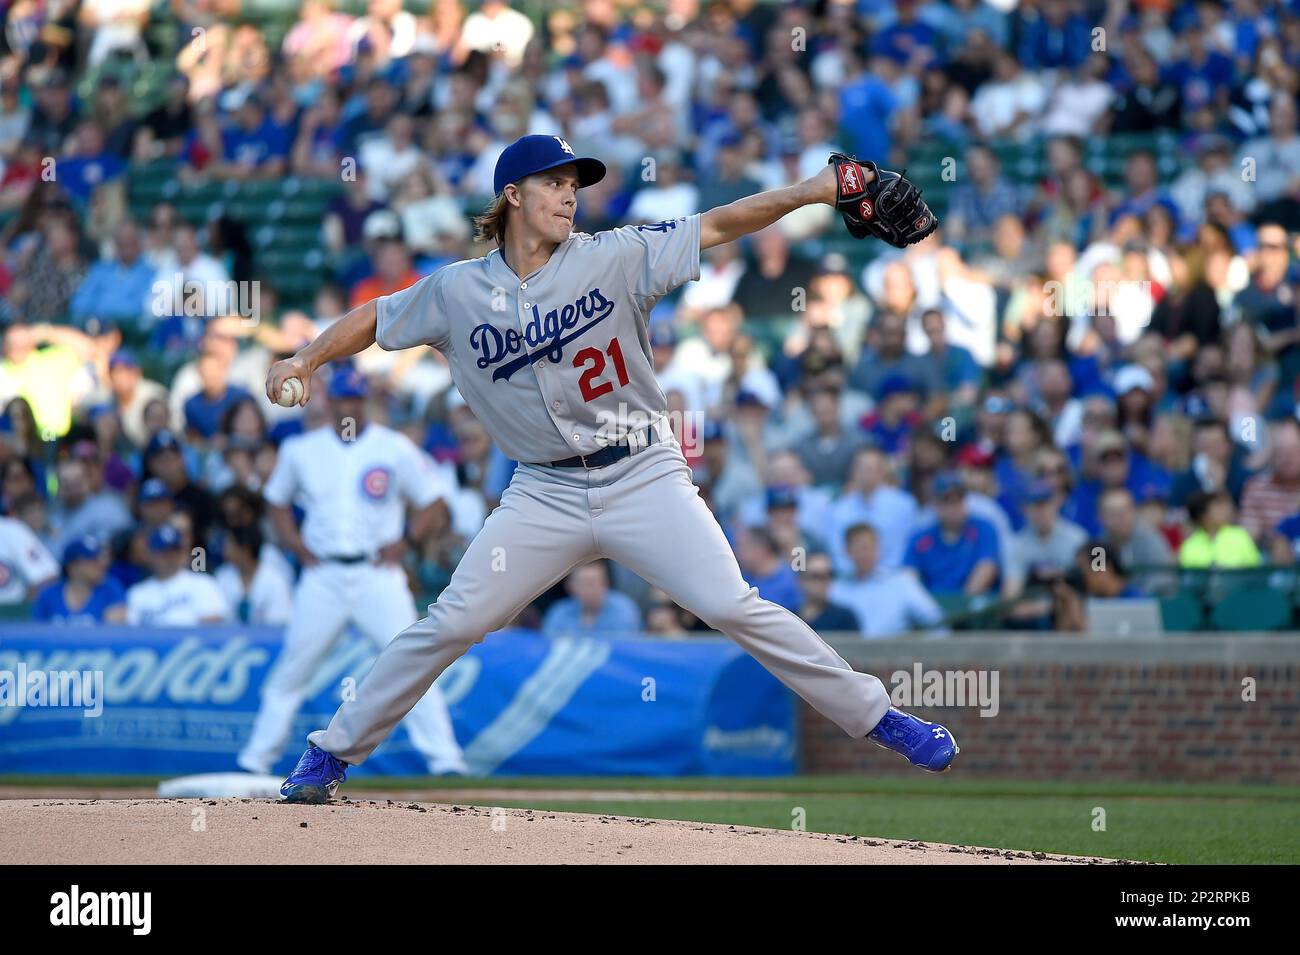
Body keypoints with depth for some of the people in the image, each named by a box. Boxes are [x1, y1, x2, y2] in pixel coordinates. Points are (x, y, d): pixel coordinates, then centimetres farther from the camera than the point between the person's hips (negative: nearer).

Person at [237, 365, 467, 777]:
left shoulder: (396, 449, 0)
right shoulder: (301, 450, 7)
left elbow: (434, 505, 4)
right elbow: (277, 502, 20)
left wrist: (404, 540, -10)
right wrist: (296, 545, 4)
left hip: (377, 574, -2)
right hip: (322, 577, 2)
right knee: (291, 669, 4)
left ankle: (444, 758, -11)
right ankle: (256, 757, 14)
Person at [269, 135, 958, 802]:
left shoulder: (614, 260, -4)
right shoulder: (457, 291, 1)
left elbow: (716, 226, -9)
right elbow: (377, 317, 14)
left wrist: (807, 192, -20)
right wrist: (306, 360, 0)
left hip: (644, 479, -1)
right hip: (544, 494, 1)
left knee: (733, 607, -12)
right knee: (451, 625, -3)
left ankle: (874, 716, -3)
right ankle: (330, 753, 10)